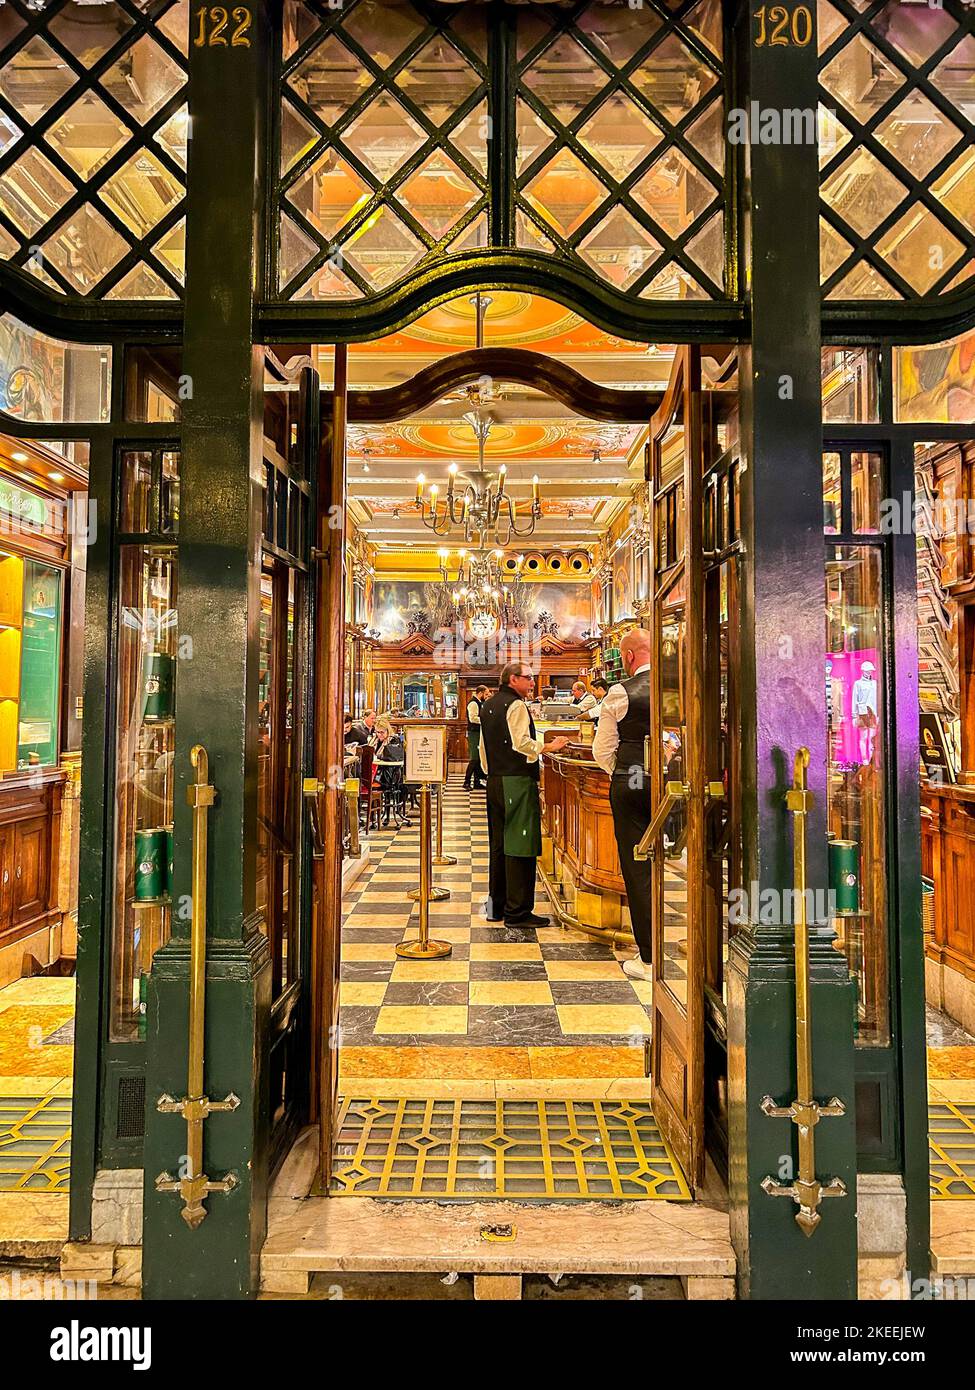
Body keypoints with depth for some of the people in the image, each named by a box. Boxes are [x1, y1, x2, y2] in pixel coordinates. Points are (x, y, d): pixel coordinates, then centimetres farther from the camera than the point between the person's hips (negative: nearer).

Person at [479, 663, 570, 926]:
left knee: (498, 843, 14)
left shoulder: (487, 706, 17)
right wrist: (550, 746, -8)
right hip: (518, 781, -9)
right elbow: (522, 743, -20)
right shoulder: (516, 705, -10)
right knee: (520, 845, -6)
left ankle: (496, 905, 21)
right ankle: (517, 911, -4)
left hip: (494, 781, 9)